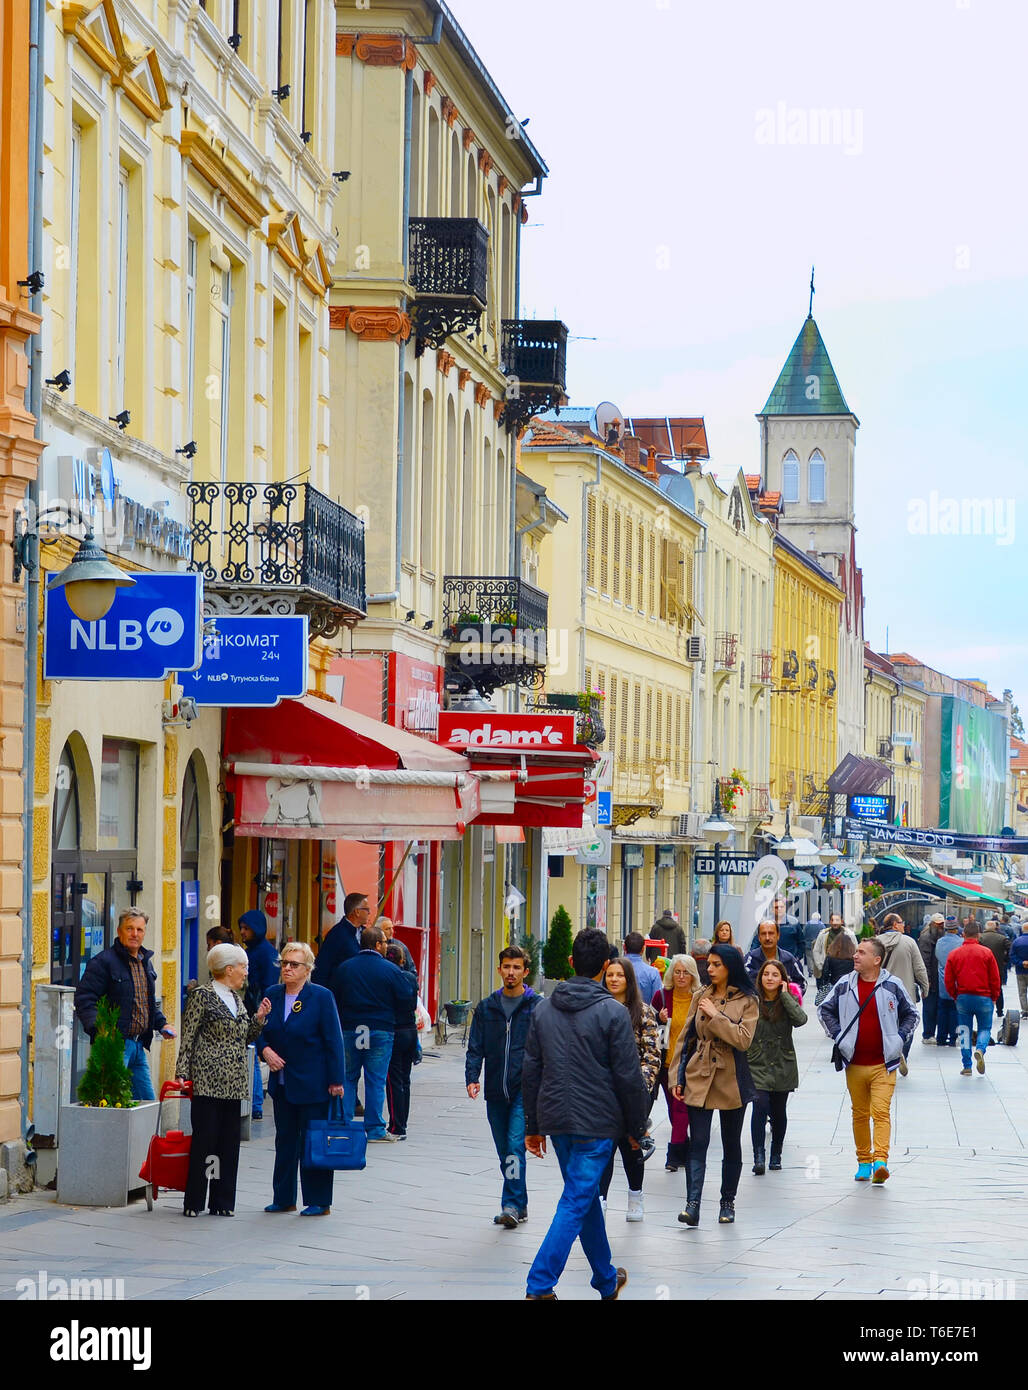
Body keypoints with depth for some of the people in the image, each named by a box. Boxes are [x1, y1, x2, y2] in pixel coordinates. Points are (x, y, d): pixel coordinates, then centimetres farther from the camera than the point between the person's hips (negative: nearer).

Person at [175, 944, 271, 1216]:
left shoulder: (236, 998, 17)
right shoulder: (202, 995, -4)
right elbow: (188, 1037, -7)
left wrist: (259, 1018, 6)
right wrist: (182, 1074, -12)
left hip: (232, 1085, 7)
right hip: (208, 1081, -7)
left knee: (229, 1142, 6)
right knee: (204, 1140, -6)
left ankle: (222, 1202, 11)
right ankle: (194, 1202, 1)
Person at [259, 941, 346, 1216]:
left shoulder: (321, 997, -8)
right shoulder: (273, 995, 7)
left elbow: (333, 1041, -8)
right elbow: (262, 1032, 16)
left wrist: (336, 1080, -11)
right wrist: (265, 1049, -6)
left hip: (312, 1084, -5)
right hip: (282, 1083, 5)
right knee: (285, 1141, 11)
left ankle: (319, 1201, 7)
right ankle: (283, 1198, 19)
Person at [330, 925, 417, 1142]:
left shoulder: (343, 968, 4)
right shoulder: (390, 970, -6)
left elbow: (333, 1000, 7)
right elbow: (407, 998, -4)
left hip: (348, 1030, 3)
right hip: (380, 1031, -3)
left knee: (347, 1078, 11)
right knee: (376, 1081, 2)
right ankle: (375, 1130, 3)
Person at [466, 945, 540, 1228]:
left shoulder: (537, 1006, 1)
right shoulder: (486, 1007, 10)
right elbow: (476, 1048, 9)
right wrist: (472, 1077, -6)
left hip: (525, 1090, -4)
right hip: (495, 1091, 4)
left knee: (515, 1145, -16)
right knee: (505, 1151, 9)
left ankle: (512, 1205, -15)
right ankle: (518, 1206, 19)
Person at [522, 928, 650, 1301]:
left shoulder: (544, 1009, 6)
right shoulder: (612, 1012, -12)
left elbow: (530, 1071, 10)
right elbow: (629, 1077, -10)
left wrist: (533, 1125, 17)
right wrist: (637, 1127, 1)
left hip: (556, 1119, 6)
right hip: (596, 1123, -6)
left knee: (586, 1197, 19)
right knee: (576, 1202, -6)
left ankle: (607, 1280, 31)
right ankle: (540, 1286, -15)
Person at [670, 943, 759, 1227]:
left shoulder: (747, 1001, -3)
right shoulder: (700, 997, 8)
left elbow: (743, 1039, -16)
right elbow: (686, 1038, 11)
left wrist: (715, 1015, -18)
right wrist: (677, 1077, 7)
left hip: (732, 1081, -2)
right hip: (699, 1078, 2)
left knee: (731, 1144, 10)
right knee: (698, 1142, -9)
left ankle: (728, 1203, 23)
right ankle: (692, 1205, -17)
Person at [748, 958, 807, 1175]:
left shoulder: (787, 1001, 1)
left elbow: (800, 1019, -20)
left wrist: (784, 995, -14)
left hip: (782, 1066, 1)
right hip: (757, 1065, -1)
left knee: (778, 1112, 10)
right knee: (760, 1106, -17)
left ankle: (776, 1155, 26)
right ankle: (758, 1157, -19)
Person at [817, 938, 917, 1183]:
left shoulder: (893, 985, 0)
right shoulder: (845, 985, 4)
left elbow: (911, 1015, 14)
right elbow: (825, 1011, 17)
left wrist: (899, 1039, 1)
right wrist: (837, 1036, 6)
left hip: (884, 1064, -3)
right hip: (855, 1064, 3)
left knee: (881, 1112, -14)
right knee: (860, 1114, 9)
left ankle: (880, 1161, -22)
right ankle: (863, 1161, 18)